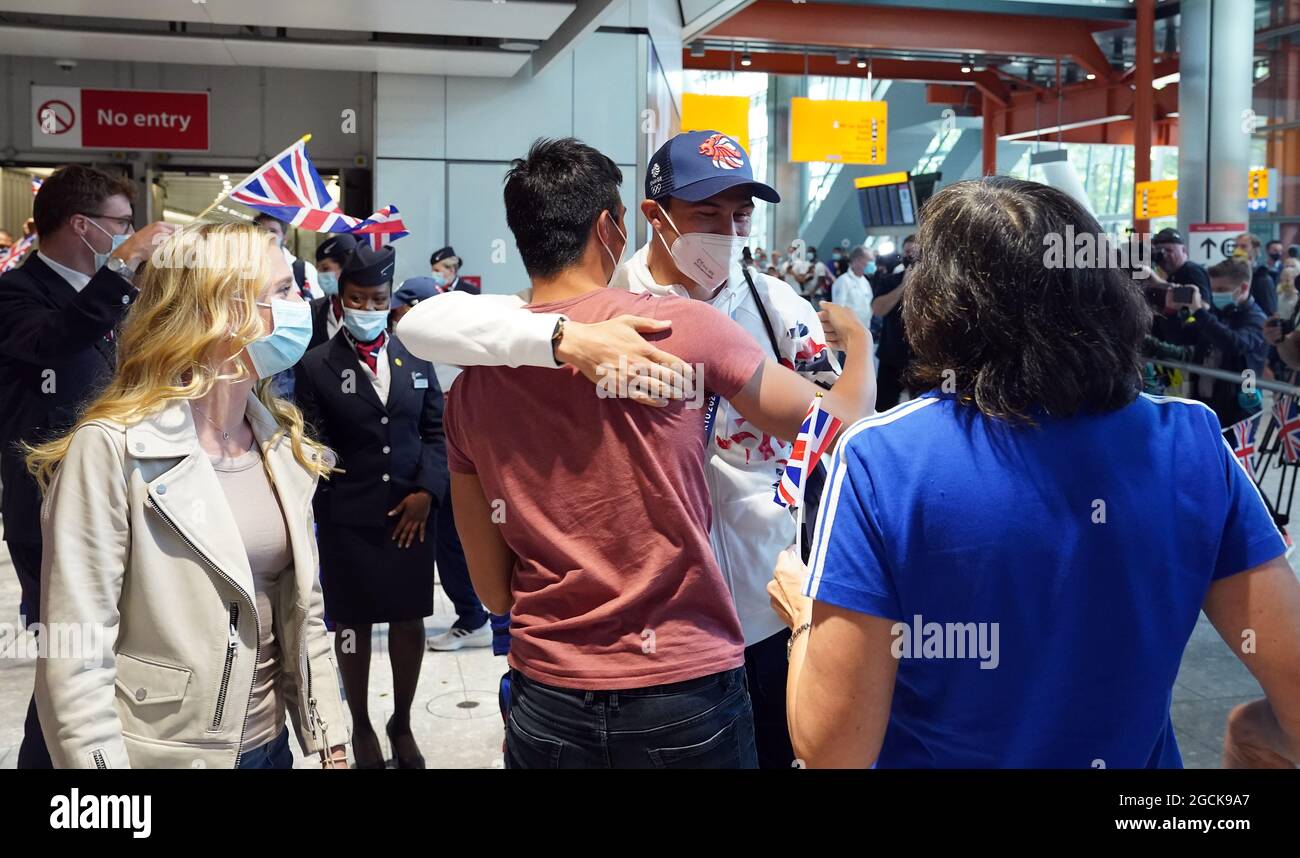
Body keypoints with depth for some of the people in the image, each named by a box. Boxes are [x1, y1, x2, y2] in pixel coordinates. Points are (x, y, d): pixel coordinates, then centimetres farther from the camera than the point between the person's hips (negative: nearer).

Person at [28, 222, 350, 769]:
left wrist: (330, 744, 8)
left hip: (267, 743, 7)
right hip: (159, 751, -6)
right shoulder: (112, 448, -18)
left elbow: (302, 613, 9)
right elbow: (74, 659, -18)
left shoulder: (283, 444, 3)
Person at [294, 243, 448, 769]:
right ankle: (361, 728, 28)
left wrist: (427, 491, -5)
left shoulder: (415, 358, 6)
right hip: (347, 520, -2)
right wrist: (328, 505, -8)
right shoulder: (316, 366, -3)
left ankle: (402, 723, 30)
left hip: (411, 514, 3)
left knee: (410, 621, 10)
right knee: (351, 624, 10)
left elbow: (437, 429, 7)